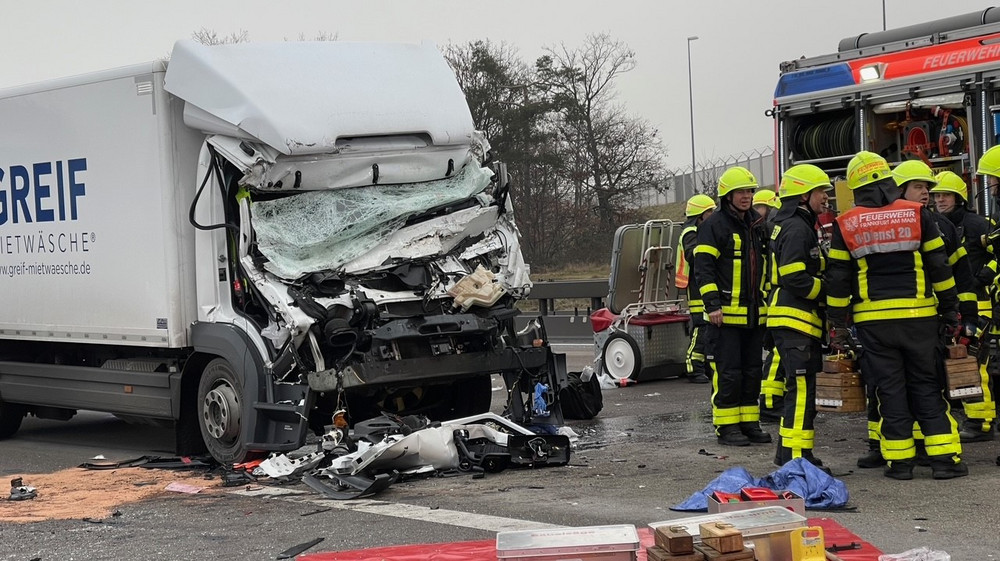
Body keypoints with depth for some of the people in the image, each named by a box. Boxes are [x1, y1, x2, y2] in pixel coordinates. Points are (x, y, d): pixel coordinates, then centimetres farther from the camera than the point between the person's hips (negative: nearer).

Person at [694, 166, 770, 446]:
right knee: (727, 372, -6)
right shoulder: (714, 225, -7)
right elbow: (703, 268, -12)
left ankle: (749, 423, 18)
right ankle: (726, 426, 1)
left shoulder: (756, 224, 17)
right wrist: (712, 304, -19)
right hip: (725, 313, -8)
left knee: (752, 371, 11)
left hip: (753, 314, 8)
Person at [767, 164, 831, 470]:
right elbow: (794, 278, -22)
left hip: (798, 321, 11)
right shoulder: (796, 228, -14)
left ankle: (789, 452, 20)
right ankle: (795, 456, -11)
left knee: (800, 388, 14)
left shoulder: (800, 226, 21)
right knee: (801, 388, -11)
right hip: (794, 320, -11)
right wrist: (828, 290, -13)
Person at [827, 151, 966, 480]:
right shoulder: (917, 215, 0)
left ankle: (899, 460, 6)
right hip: (918, 317, 0)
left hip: (873, 319, 0)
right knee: (927, 386, 8)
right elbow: (940, 268, 3)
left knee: (890, 389, 6)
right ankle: (944, 457, 3)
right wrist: (951, 312, 11)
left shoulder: (846, 225, 0)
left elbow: (838, 279, 2)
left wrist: (837, 325, 9)